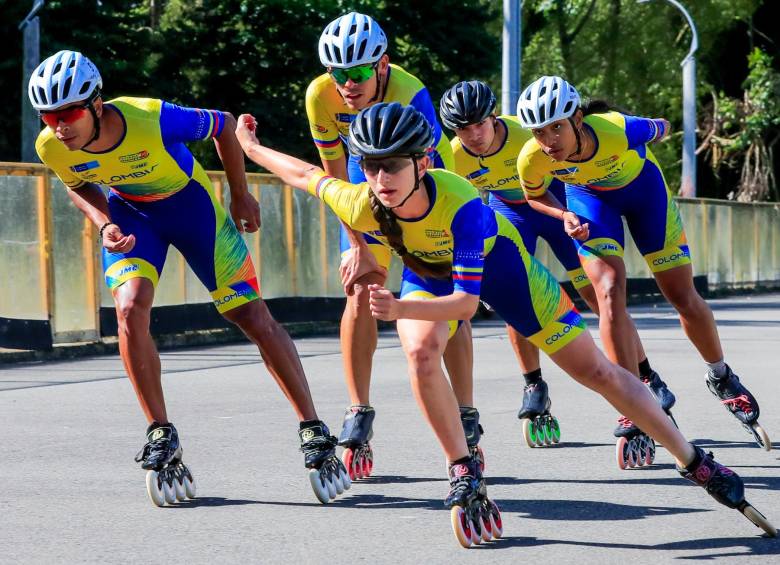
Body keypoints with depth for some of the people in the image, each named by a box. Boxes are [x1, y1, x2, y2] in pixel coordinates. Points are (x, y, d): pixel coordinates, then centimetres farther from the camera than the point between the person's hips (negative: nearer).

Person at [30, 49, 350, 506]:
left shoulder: (152, 119, -36)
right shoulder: (51, 147, -23)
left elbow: (224, 126, -17)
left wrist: (240, 195, -7)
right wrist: (105, 225, -18)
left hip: (191, 204, -2)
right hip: (130, 213, 3)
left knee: (255, 318, -4)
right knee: (130, 309, -22)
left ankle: (315, 431, 6)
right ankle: (162, 438, -9)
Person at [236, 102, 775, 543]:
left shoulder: (462, 206, -43)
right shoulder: (360, 205, -33)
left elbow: (466, 301, -40)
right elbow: (308, 174, -12)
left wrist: (400, 309, -55)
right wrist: (251, 147, 1)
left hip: (495, 260, -3)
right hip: (427, 269, 3)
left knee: (597, 370, -2)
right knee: (420, 352, -30)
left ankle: (694, 462, 10)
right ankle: (464, 473, -12)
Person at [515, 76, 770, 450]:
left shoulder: (618, 130, -41)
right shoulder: (532, 160, -32)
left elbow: (659, 129, -16)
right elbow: (535, 196, -7)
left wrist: (661, 130, 6)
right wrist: (565, 216, -25)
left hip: (642, 186, -1)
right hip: (590, 198, 1)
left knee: (684, 297, 3)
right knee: (610, 293, -18)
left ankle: (721, 378, 29)